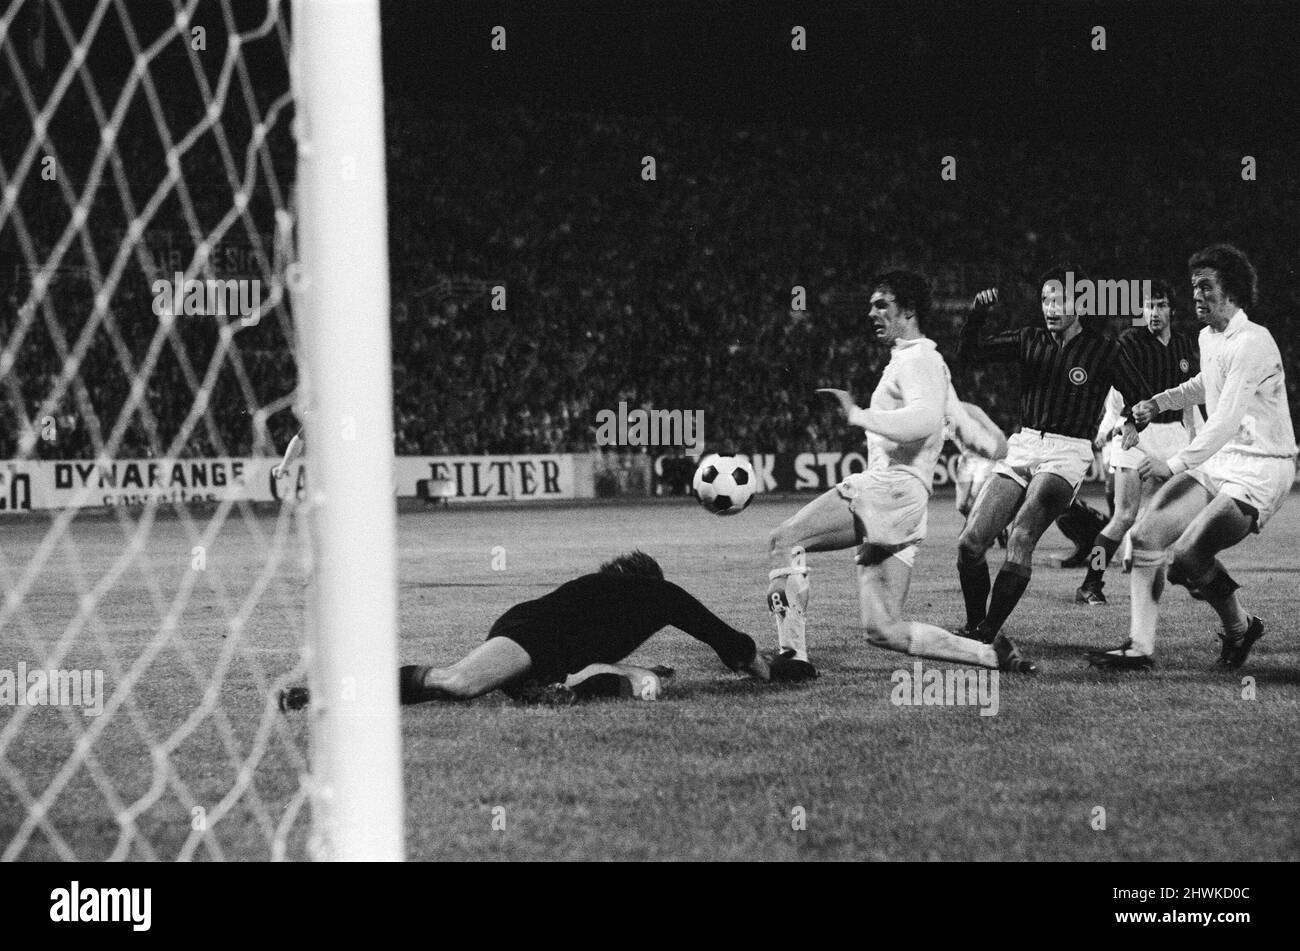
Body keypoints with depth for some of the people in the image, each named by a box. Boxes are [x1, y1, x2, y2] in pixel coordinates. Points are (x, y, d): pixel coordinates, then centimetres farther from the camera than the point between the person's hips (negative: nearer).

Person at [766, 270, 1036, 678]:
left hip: (892, 489, -10)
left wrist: (859, 415, -23)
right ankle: (994, 655, 5)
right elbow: (963, 425, 34)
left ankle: (792, 655, -24)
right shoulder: (923, 362, 28)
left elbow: (924, 420, -24)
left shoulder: (918, 360, -4)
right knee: (883, 630, 5)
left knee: (783, 542, -17)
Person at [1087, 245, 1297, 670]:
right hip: (1217, 461, 9)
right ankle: (1139, 648, -1)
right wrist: (1159, 402, 22)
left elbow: (1227, 420, -27)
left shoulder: (1252, 344, -19)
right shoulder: (1207, 338, 10)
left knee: (1186, 558, -21)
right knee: (1145, 537, -4)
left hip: (1259, 469, -9)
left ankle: (1239, 628, 7)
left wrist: (1174, 464, -29)